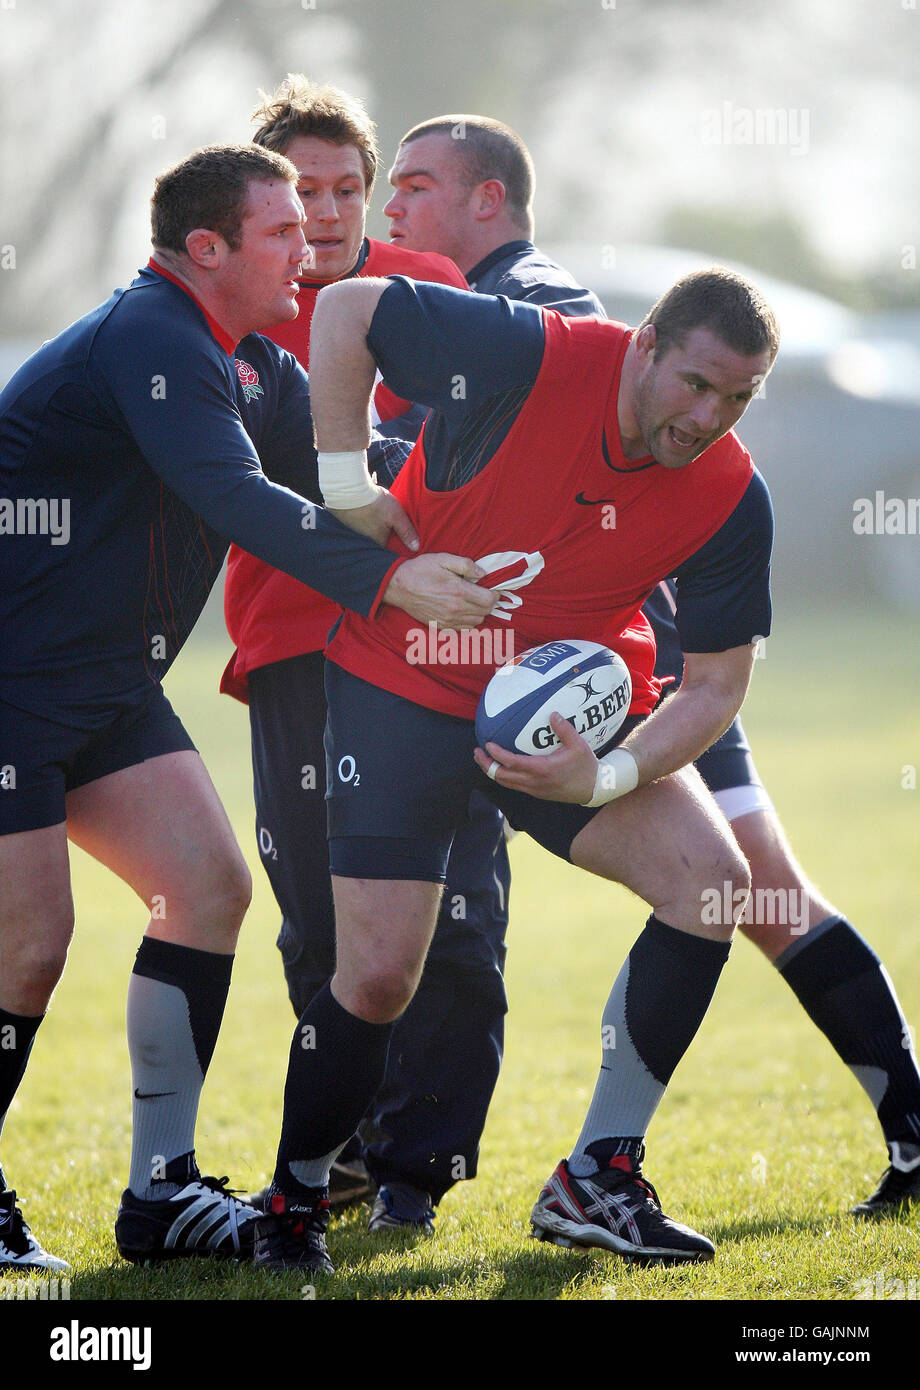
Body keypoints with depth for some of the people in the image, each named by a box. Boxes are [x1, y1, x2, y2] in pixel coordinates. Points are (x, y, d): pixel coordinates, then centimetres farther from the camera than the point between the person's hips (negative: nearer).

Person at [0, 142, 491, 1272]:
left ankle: (160, 1191, 5)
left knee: (207, 890, 1)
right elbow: (238, 499, -30)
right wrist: (391, 578, -35)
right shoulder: (149, 341, -20)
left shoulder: (250, 365, 12)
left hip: (107, 687, 10)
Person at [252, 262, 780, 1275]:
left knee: (712, 880, -17)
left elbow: (717, 680, -8)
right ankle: (293, 1202, 16)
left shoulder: (731, 500, -14)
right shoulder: (529, 358, -24)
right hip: (405, 685, -3)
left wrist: (607, 775, -26)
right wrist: (348, 498, -15)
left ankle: (595, 1182, -3)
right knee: (377, 979, -11)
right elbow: (345, 309, -14)